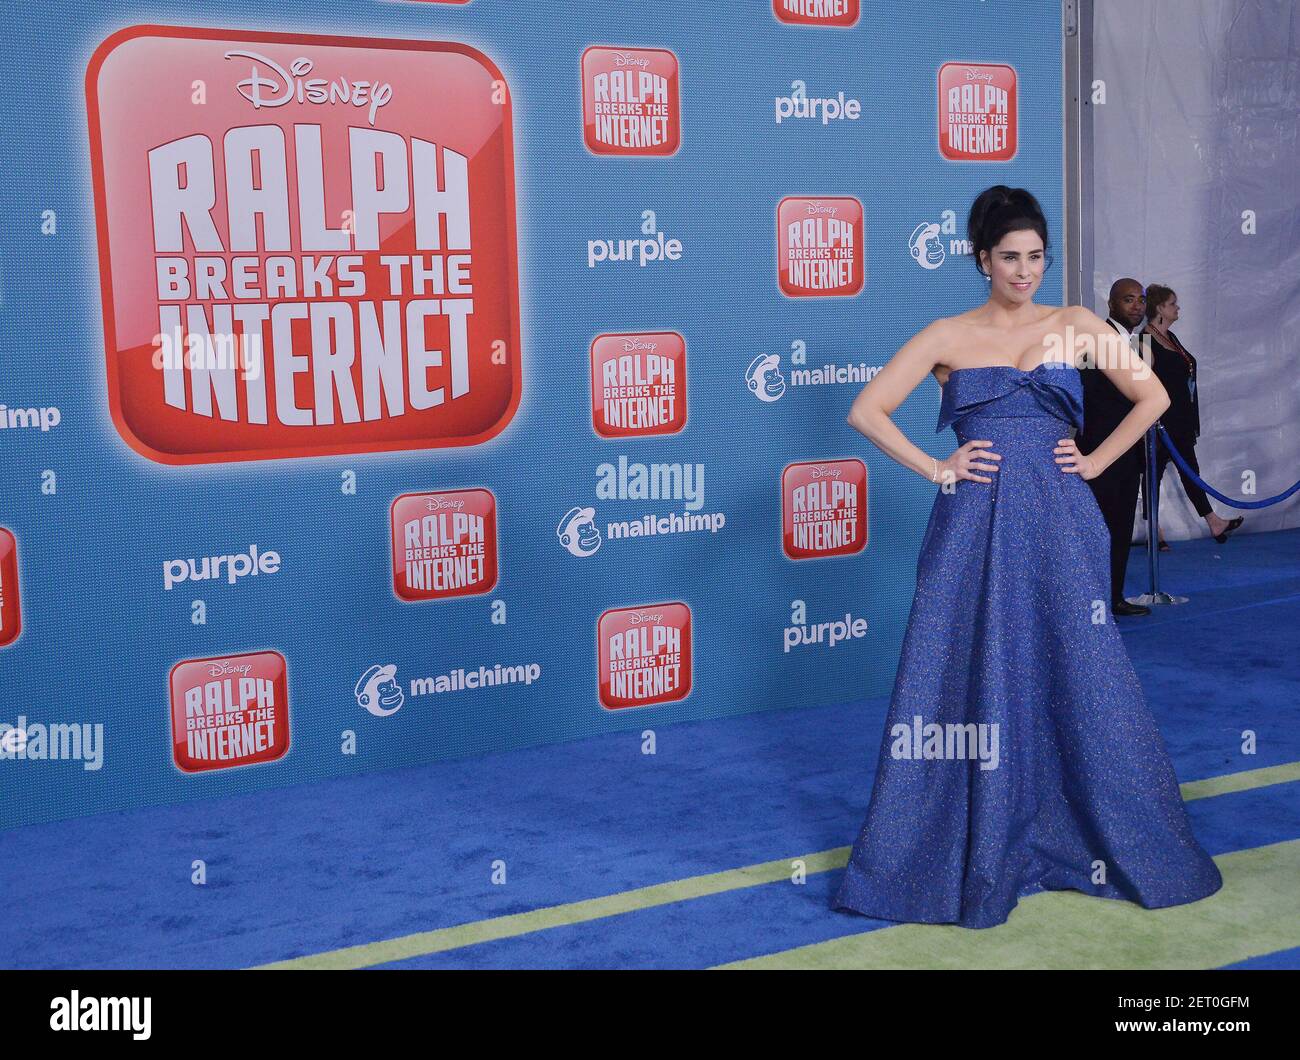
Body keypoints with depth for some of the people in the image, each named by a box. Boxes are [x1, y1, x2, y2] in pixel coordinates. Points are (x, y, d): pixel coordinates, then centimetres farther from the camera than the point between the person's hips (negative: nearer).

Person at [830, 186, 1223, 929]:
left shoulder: (1075, 325, 9)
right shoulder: (948, 336, 5)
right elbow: (868, 410, 0)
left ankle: (1105, 841, 20)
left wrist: (1096, 462, 4)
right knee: (977, 681, 1)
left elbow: (1153, 397, 13)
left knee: (1077, 677, 5)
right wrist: (934, 469, -5)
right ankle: (973, 849, 12)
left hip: (1060, 525, 1)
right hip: (976, 525, -1)